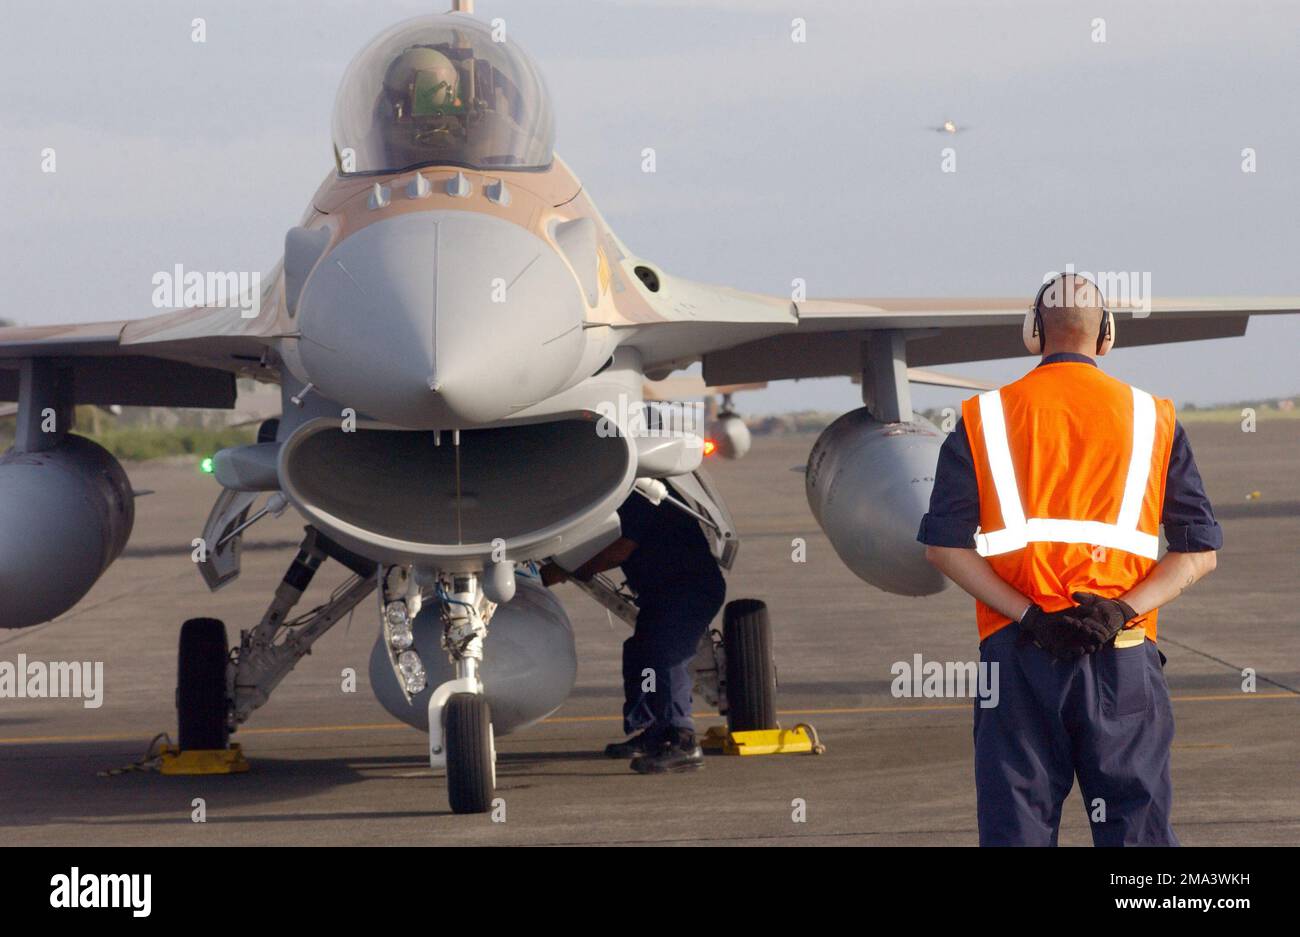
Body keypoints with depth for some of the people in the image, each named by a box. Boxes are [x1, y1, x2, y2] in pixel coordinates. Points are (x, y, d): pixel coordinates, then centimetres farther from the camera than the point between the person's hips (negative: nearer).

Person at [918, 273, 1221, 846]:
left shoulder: (984, 417, 5)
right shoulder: (1153, 418, 7)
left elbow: (943, 545, -3)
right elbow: (1200, 550, 1)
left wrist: (1027, 615, -6)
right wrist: (1124, 609, -7)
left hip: (1016, 653, 0)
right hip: (1125, 662, 0)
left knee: (1017, 829, 3)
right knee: (1137, 831, 3)